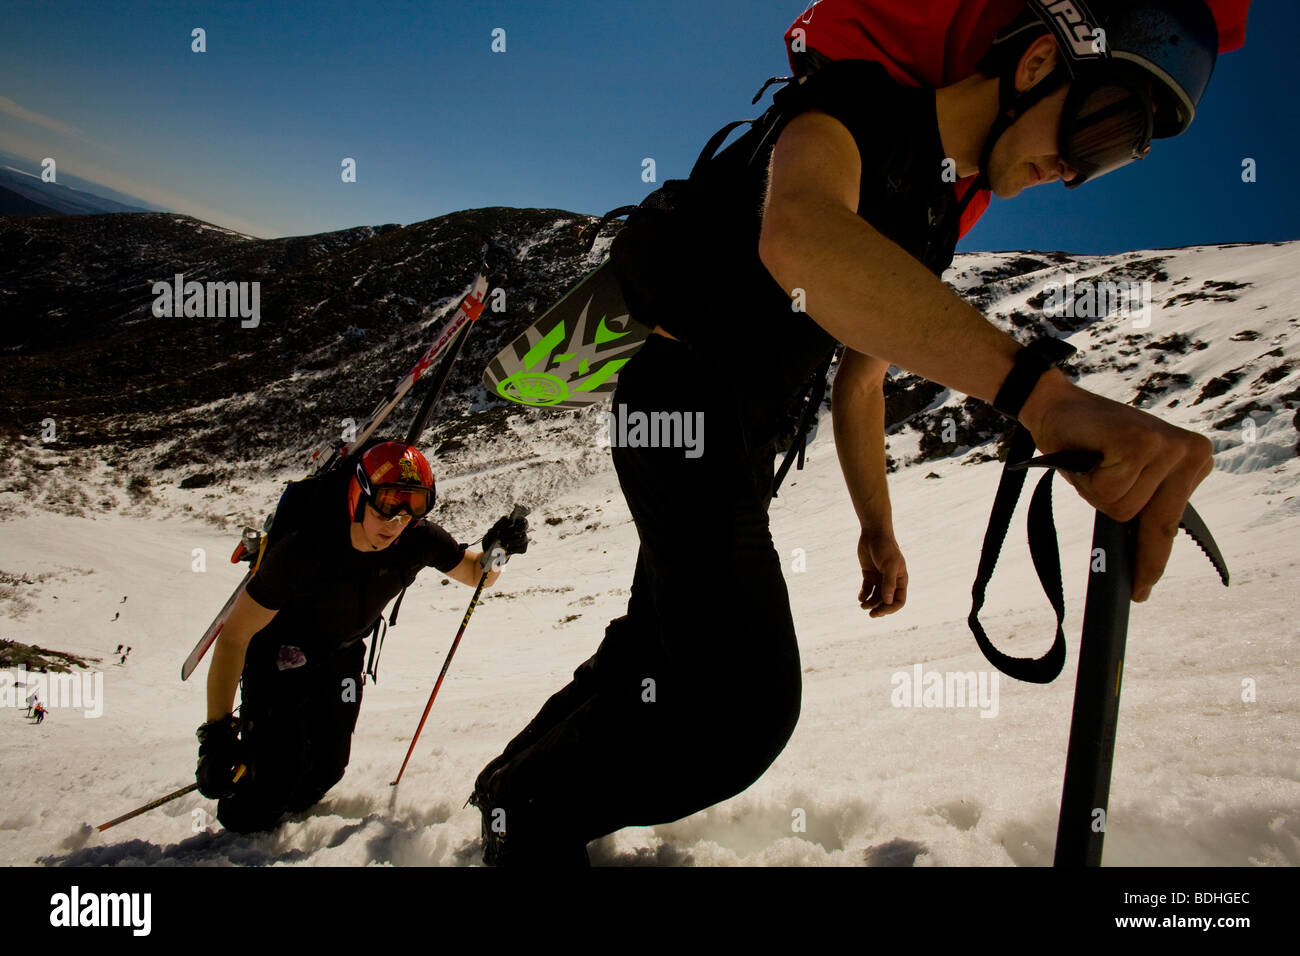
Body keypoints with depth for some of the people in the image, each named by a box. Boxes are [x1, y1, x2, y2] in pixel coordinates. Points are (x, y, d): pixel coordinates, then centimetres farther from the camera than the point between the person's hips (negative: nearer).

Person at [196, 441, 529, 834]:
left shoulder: (419, 541, -23)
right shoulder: (305, 550, -36)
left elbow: (477, 575, -3)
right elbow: (233, 637, -28)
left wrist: (495, 551, -28)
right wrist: (216, 733, -30)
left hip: (342, 658, 5)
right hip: (279, 657, -4)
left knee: (327, 770, 8)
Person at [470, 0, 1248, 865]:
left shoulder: (940, 220, 12)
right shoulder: (863, 97, -17)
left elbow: (862, 377, 21)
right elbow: (795, 234, -42)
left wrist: (877, 527, 19)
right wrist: (1042, 390, -52)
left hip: (744, 434, 10)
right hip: (682, 395, -10)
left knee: (657, 644, 19)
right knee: (744, 702, -19)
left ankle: (516, 779, 40)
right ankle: (529, 813, 3)